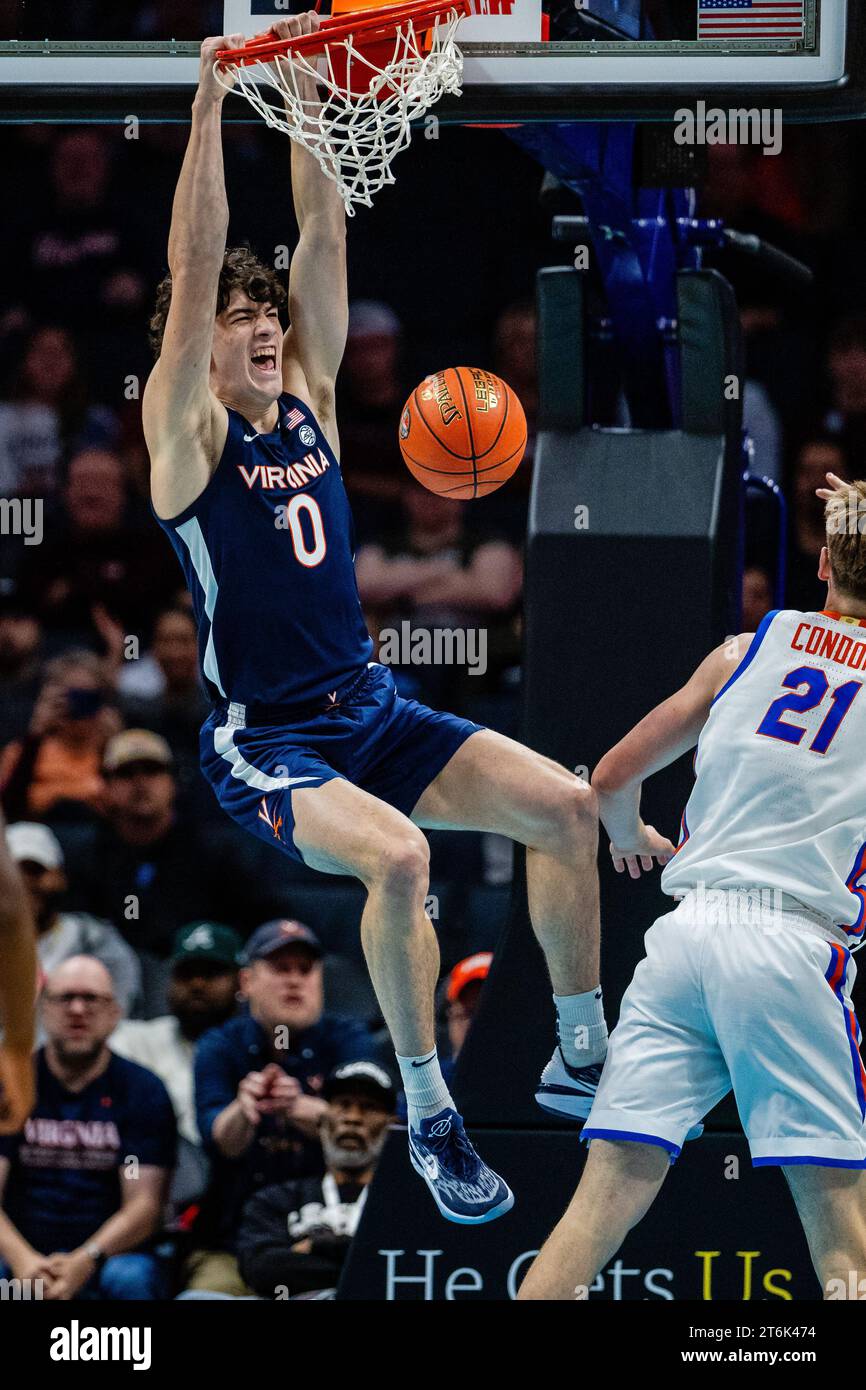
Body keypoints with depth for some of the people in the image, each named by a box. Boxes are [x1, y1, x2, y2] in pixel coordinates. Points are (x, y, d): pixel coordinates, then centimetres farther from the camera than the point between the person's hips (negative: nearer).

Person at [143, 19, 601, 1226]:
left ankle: (582, 1056, 5)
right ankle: (430, 1116, -19)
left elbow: (326, 238, 3)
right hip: (263, 741, -6)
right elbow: (194, 267, -17)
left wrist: (308, 94, -5)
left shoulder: (308, 396, 8)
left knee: (564, 803, -8)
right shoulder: (186, 430, -6)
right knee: (397, 856, -32)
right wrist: (211, 104, -20)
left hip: (372, 713, 7)